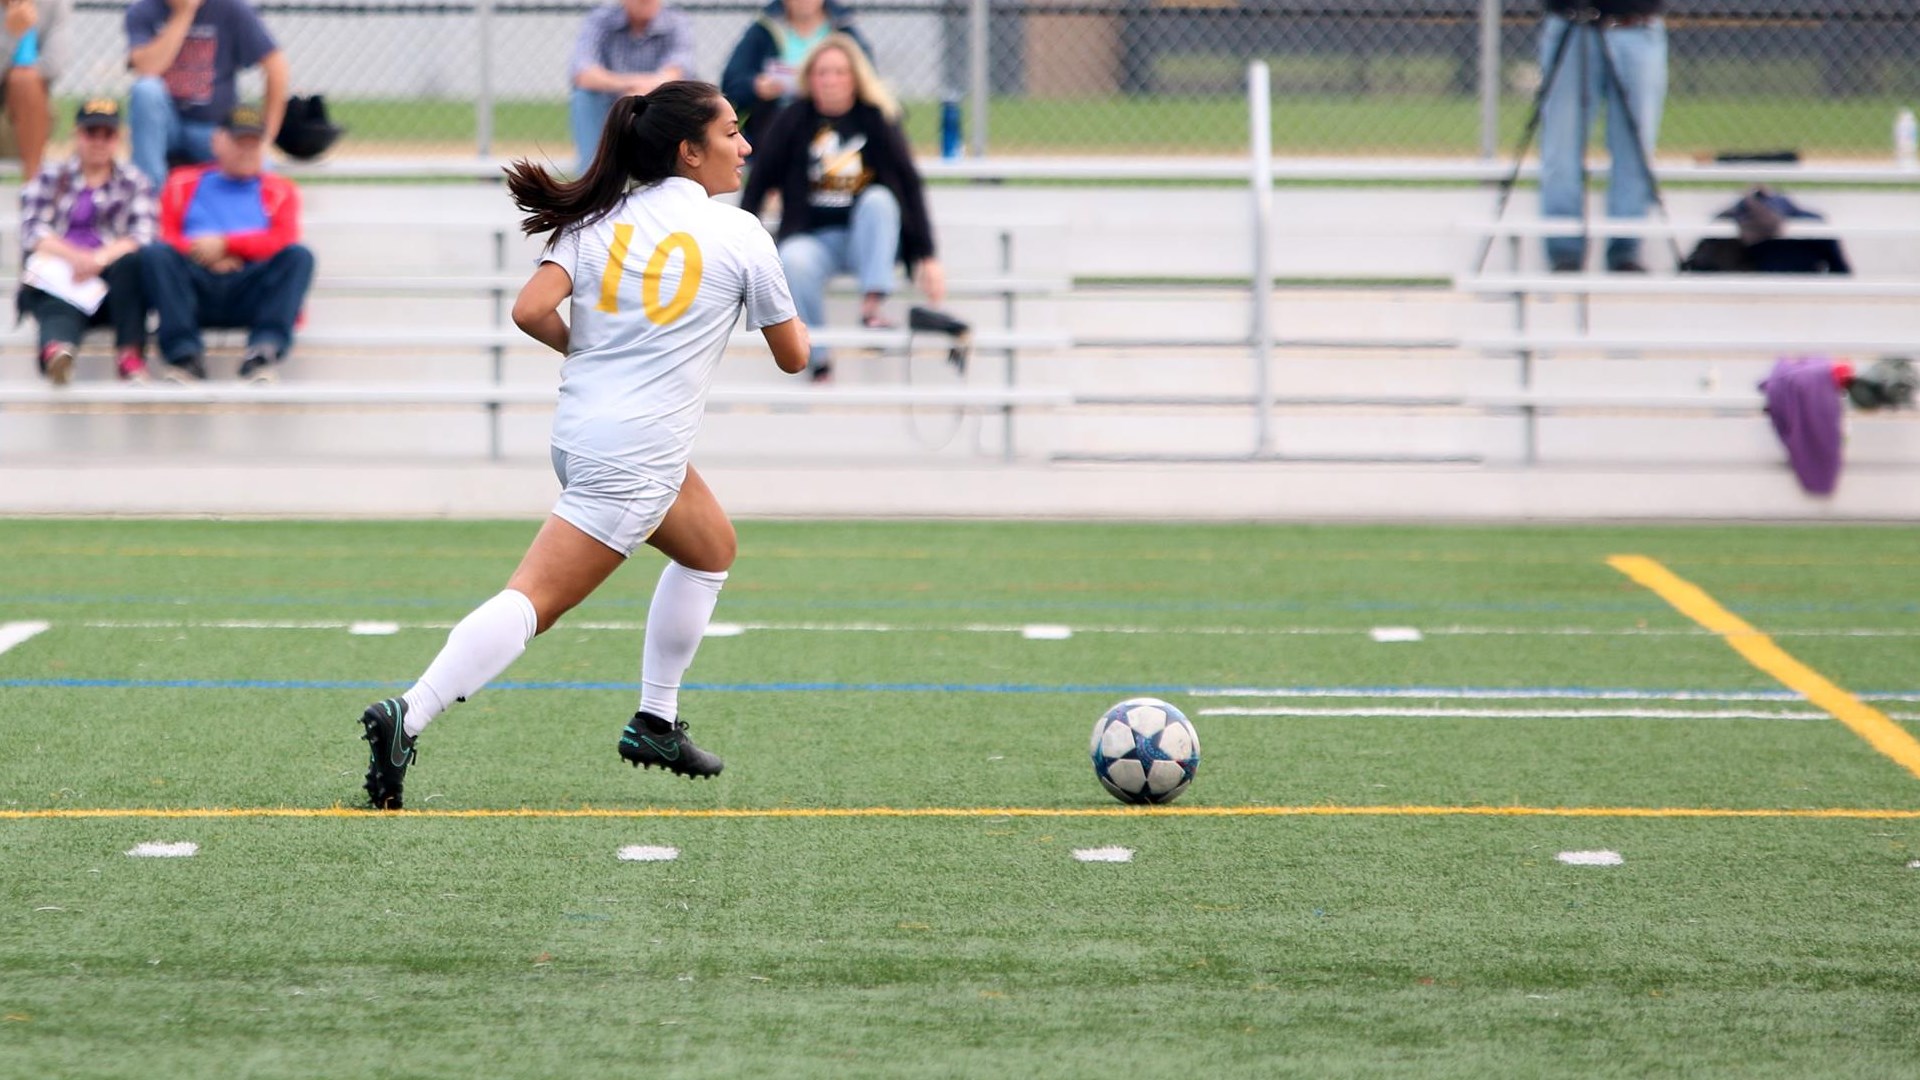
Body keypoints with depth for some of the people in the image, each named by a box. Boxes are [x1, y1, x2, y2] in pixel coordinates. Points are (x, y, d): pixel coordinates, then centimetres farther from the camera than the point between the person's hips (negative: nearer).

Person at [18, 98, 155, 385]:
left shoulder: (134, 182, 21)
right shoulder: (50, 178, 21)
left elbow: (142, 237, 4)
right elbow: (33, 232, 5)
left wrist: (100, 258, -17)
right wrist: (75, 257, -15)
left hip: (110, 283, 1)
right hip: (55, 277, -1)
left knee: (131, 263, -34)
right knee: (59, 308, -37)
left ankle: (131, 352, -47)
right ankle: (57, 349, -72)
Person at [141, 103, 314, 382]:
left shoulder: (280, 190, 21)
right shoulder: (183, 183, 22)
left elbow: (284, 241, 2)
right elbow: (165, 237, 8)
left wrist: (226, 245, -10)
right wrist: (207, 256, -10)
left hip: (250, 293, 0)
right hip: (195, 285, 0)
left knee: (299, 256, -26)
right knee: (157, 255, -28)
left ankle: (264, 350, -42)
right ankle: (185, 353, -39)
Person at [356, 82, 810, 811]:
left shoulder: (603, 221, 8)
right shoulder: (740, 235, -3)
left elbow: (531, 311, -5)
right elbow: (792, 356, 7)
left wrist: (593, 353, 14)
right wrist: (785, 301, 28)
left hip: (583, 426, 7)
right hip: (635, 456, -7)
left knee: (711, 547, 27)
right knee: (534, 600, -12)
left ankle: (656, 724, 29)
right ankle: (409, 718, -26)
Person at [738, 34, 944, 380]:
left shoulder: (878, 119, 0)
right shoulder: (793, 122, 0)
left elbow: (910, 186, -3)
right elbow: (758, 185, 4)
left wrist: (927, 258, -8)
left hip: (867, 238, 0)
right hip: (813, 238, 0)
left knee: (879, 199, -31)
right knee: (793, 261, -34)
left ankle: (871, 308, -35)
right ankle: (816, 359, -24)